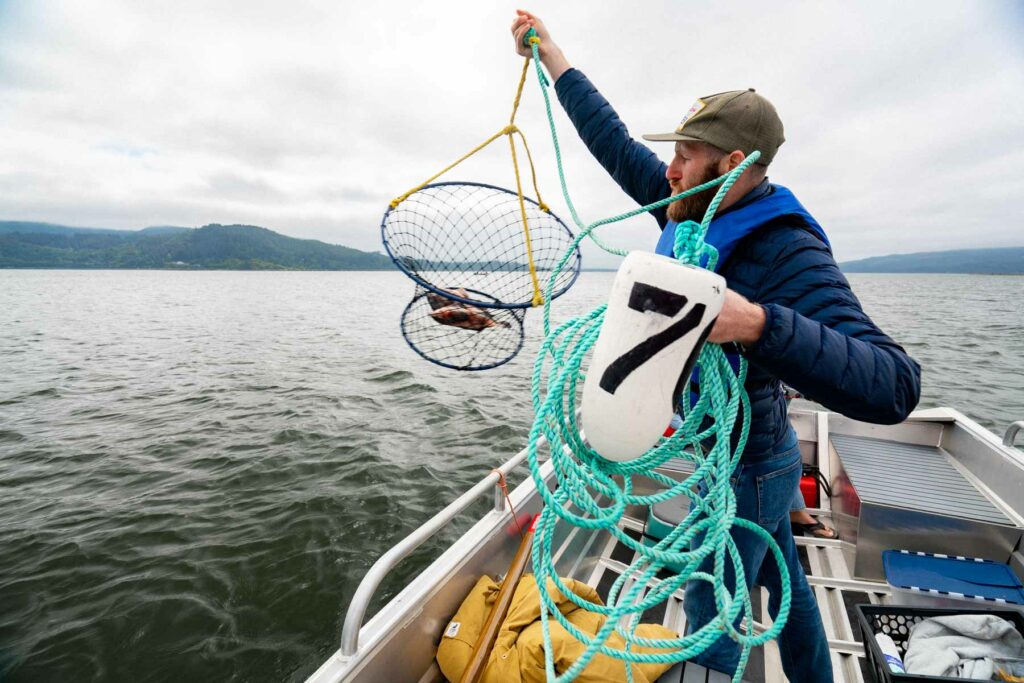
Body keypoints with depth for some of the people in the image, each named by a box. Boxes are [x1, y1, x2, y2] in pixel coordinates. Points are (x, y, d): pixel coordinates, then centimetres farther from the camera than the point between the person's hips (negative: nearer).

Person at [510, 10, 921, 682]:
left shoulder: (787, 253, -28)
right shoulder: (697, 212, -6)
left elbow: (894, 386, -37)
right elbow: (617, 144, 2)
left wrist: (756, 323, -52)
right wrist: (550, 52, 8)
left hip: (745, 470, -8)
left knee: (711, 619, 9)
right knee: (783, 583, 28)